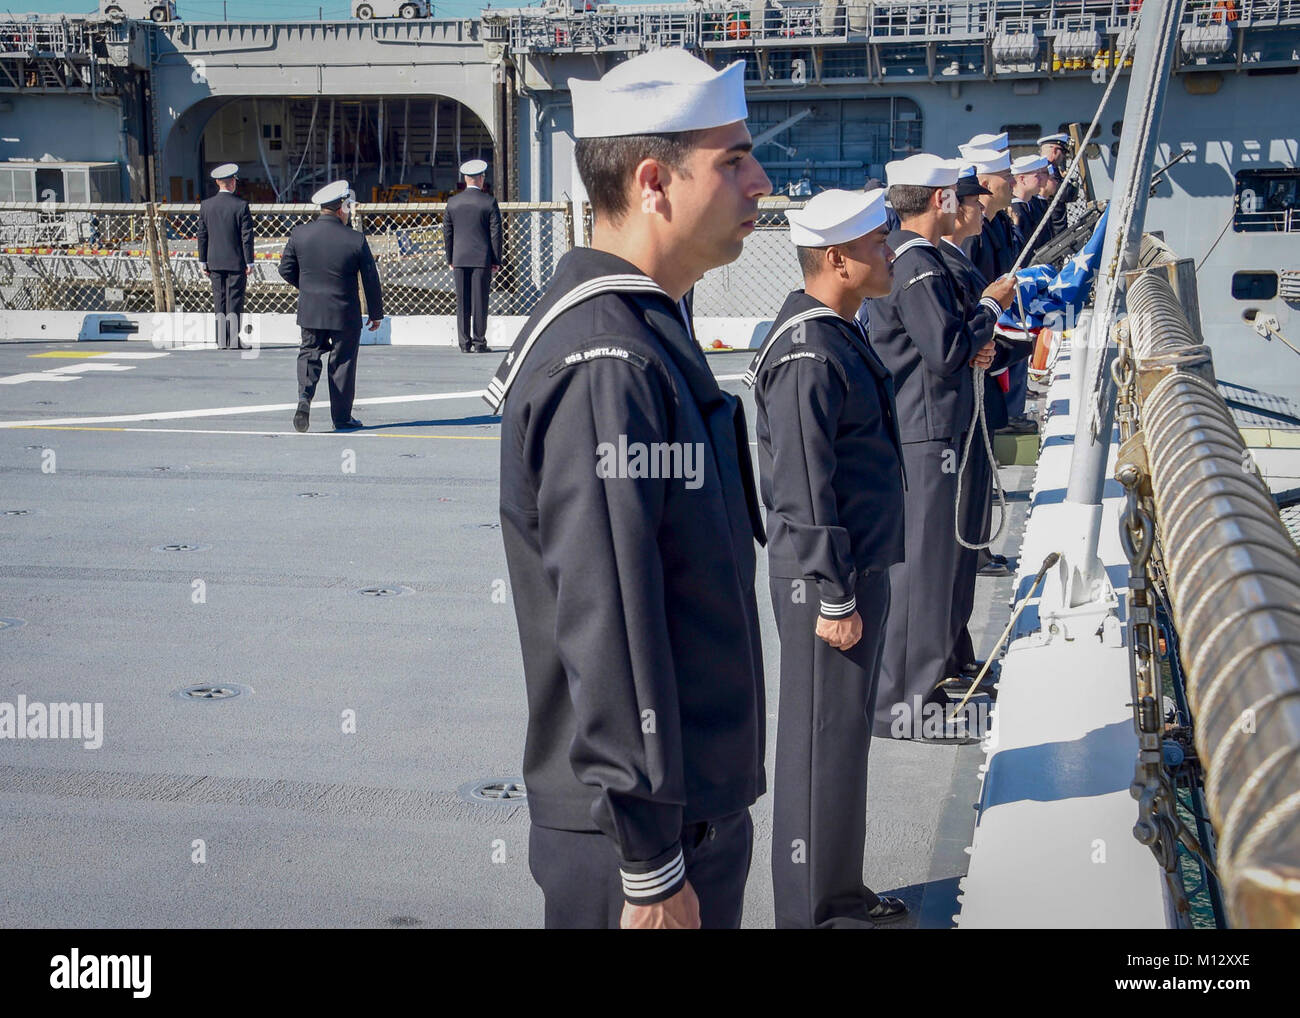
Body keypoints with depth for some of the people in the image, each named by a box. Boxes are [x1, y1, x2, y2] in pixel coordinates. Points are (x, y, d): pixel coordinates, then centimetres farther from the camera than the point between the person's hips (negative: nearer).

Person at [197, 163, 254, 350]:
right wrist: (249, 262, -4)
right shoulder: (241, 205, -9)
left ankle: (221, 341, 9)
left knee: (219, 301, 9)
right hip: (236, 262, -3)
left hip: (215, 262, 3)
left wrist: (203, 261, 11)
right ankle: (234, 340, -2)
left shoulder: (206, 205, 2)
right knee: (234, 301, 0)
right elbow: (247, 236, -9)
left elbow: (202, 235, 5)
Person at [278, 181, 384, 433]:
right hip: (345, 314, -2)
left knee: (309, 353, 15)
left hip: (310, 311, 2)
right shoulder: (356, 240, -12)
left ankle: (304, 396, -11)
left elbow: (286, 269, 5)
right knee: (342, 363, 9)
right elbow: (371, 280, -6)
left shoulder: (299, 234, -4)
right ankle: (342, 418, 16)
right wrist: (375, 313, 6)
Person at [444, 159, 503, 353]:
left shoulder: (453, 202, 4)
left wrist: (450, 259, 15)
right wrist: (496, 261, 2)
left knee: (462, 303, 5)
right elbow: (495, 233, -4)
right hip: (482, 258, -2)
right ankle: (479, 343, 1)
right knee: (480, 302, 0)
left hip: (460, 259, 2)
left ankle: (464, 343, 5)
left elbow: (447, 233, 8)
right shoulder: (489, 202, -4)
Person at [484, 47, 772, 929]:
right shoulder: (607, 369, -24)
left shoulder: (645, 326, 10)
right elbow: (607, 633, -26)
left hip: (702, 800, 10)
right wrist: (650, 867, -22)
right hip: (643, 826, -10)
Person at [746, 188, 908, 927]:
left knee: (847, 733, 19)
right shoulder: (809, 354, -22)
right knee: (824, 741, 0)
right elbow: (805, 491, -23)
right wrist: (833, 598, -20)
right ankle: (814, 909, 13)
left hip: (863, 564, 10)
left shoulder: (841, 332, 10)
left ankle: (842, 891, 32)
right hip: (828, 578, -10)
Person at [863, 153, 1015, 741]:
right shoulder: (917, 264, -17)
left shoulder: (904, 256, 15)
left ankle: (916, 677, 29)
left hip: (914, 429, 11)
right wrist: (990, 304, -8)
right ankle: (899, 704, 0)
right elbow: (946, 350, -22)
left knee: (925, 555, 18)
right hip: (923, 434, -11)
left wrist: (972, 349, 5)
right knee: (919, 561, -6)